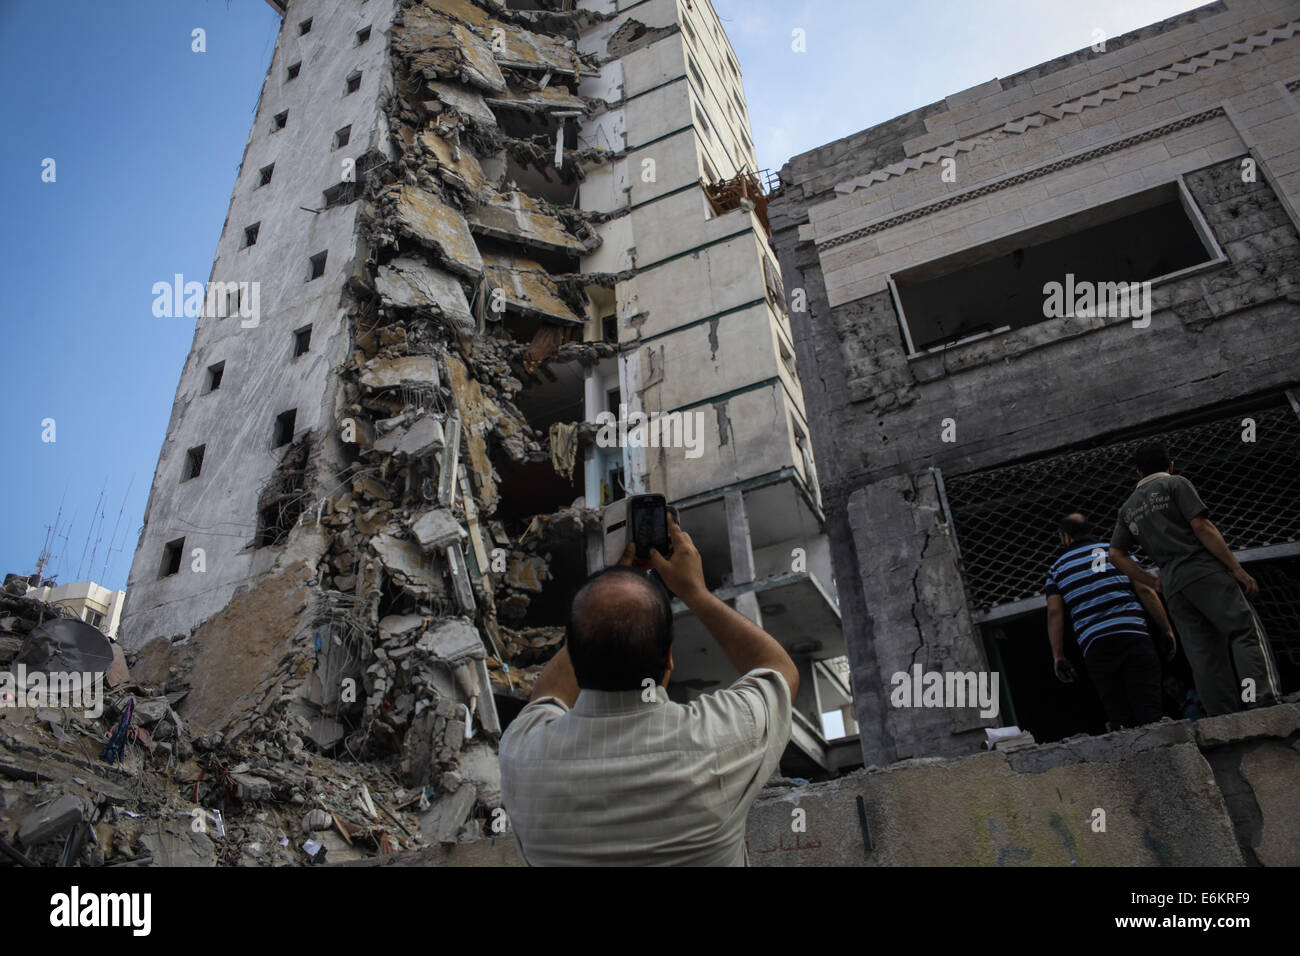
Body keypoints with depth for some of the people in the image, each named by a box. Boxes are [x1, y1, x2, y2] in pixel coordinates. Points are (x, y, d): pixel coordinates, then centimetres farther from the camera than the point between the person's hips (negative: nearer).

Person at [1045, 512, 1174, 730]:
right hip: (1134, 636, 0)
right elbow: (1145, 591, 6)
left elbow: (1054, 612, 5)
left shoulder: (1057, 568, 15)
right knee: (1150, 711, -3)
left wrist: (1058, 656, 6)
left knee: (1119, 718, 2)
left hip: (1096, 647, 0)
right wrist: (1167, 630, 10)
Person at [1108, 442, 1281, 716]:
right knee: (1245, 632, -10)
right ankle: (1267, 701, -27)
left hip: (1172, 585, 5)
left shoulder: (1127, 508, 22)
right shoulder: (1176, 483, 6)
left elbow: (1116, 554, 16)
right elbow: (1201, 526, -6)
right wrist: (1237, 569, -7)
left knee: (1204, 656, 2)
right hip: (1204, 570, -5)